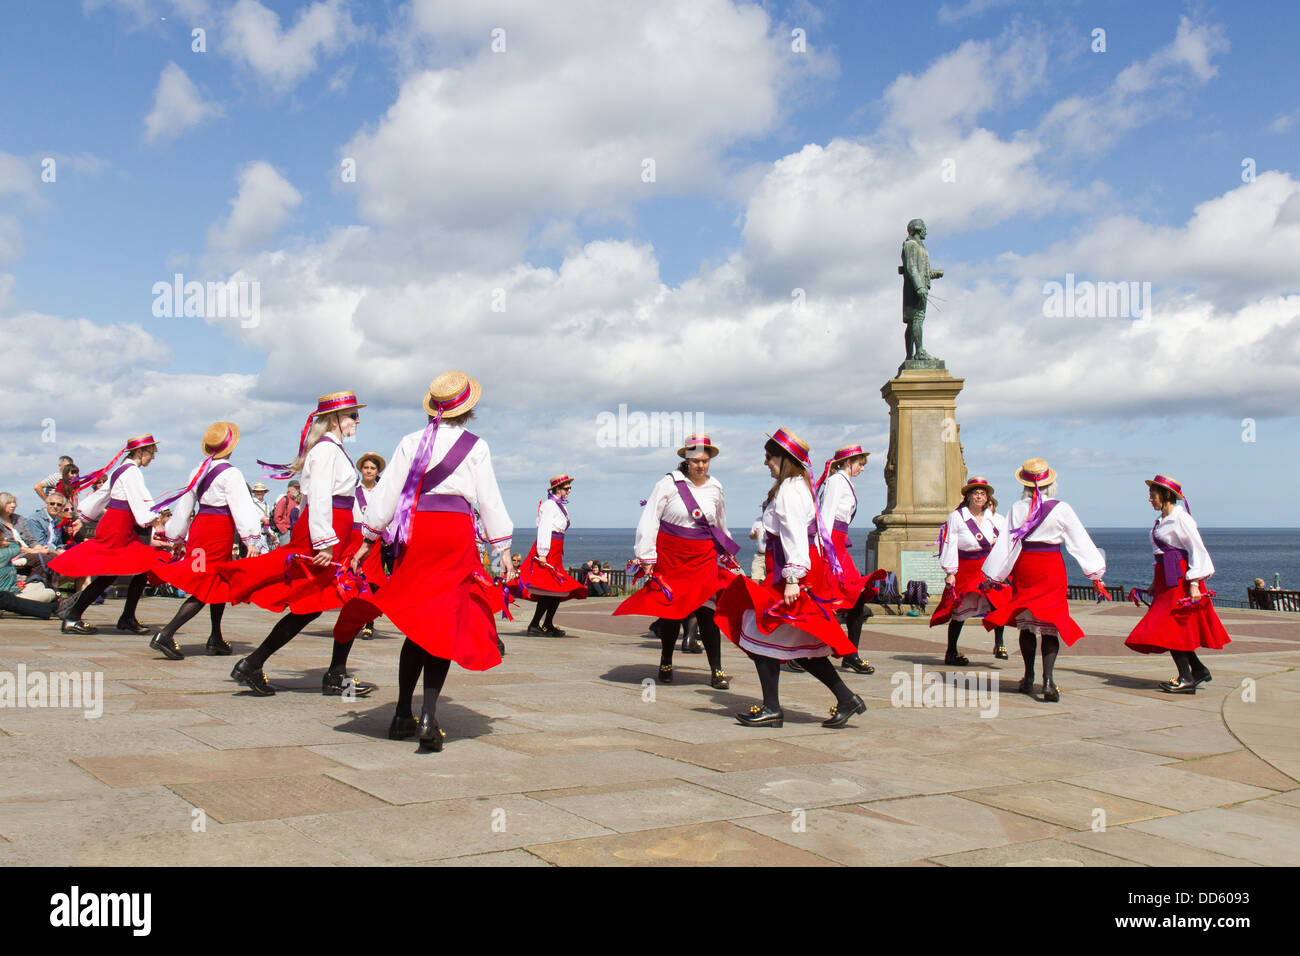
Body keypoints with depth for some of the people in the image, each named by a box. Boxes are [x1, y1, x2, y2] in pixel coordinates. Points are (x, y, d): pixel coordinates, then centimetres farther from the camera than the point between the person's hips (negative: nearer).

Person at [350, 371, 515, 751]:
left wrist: (368, 540, 15)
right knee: (446, 624, -1)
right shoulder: (475, 447, 3)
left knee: (418, 623, 12)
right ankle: (428, 717, -10)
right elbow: (489, 500, 3)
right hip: (456, 533, -3)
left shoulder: (411, 442, 9)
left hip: (414, 533, 3)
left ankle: (403, 716, 15)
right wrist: (503, 551, 8)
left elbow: (388, 492, 9)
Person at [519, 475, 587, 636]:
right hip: (547, 551, -10)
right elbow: (543, 529, -18)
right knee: (550, 590, -13)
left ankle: (548, 626, 15)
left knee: (559, 589, 9)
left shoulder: (559, 506, 21)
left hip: (555, 552, 10)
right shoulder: (549, 504, -10)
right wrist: (542, 554, -25)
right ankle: (534, 626, -12)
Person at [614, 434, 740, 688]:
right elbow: (649, 520, -4)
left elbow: (721, 526, 24)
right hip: (670, 556, -2)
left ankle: (717, 671, -5)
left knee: (707, 610, -9)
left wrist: (727, 554, 28)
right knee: (671, 609, 7)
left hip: (704, 557, 2)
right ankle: (665, 664, 27)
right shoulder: (669, 484, -5)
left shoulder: (715, 488, 8)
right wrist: (647, 557, -7)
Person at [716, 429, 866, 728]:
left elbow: (795, 534, -21)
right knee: (802, 644, 11)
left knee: (762, 635, -4)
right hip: (806, 571, 10)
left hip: (789, 572, -10)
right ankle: (846, 699, 11)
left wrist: (792, 578, -25)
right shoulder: (799, 485, 18)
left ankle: (771, 709, 1)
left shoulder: (788, 488, -13)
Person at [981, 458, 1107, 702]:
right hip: (1052, 568, -2)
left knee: (1026, 622, 13)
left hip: (1024, 567, 2)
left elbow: (1005, 543, -2)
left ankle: (1029, 678, 22)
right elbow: (1081, 541, -2)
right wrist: (1096, 574, 4)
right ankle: (1047, 679, -16)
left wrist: (992, 576, 4)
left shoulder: (1017, 509, -3)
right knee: (1050, 624, -1)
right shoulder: (1061, 509, -6)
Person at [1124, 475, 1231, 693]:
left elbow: (1197, 550, -14)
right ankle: (1199, 670, 19)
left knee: (1171, 627, -10)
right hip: (1165, 580, 9)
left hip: (1180, 580, -9)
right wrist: (1155, 583, 19)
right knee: (1178, 631, 10)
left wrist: (1194, 583, -20)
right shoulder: (1162, 520, 16)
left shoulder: (1181, 518, -11)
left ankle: (1186, 678, -6)